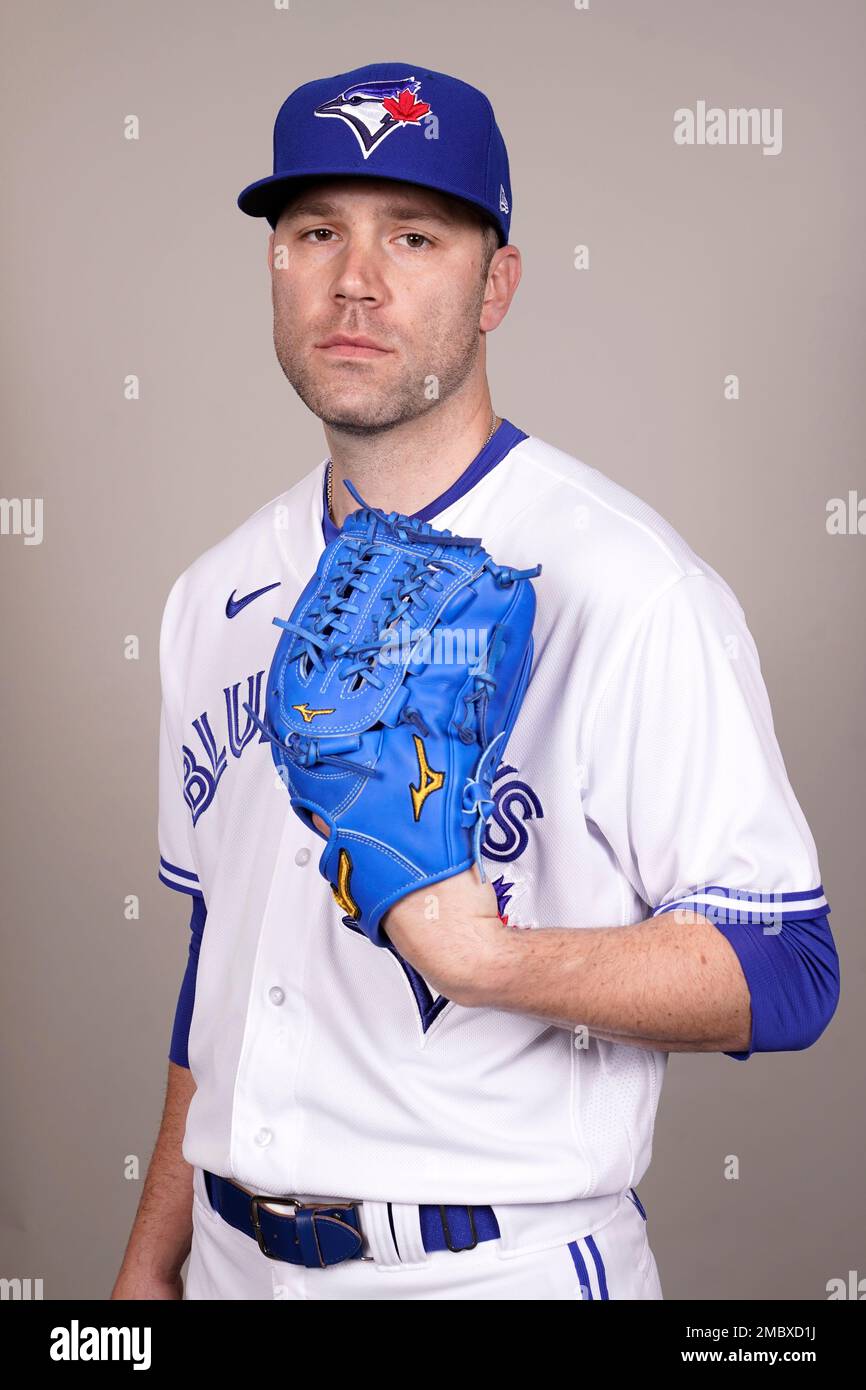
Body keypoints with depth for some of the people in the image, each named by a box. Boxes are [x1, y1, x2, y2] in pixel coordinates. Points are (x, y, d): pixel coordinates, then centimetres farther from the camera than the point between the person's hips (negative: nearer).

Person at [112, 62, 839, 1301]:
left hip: (502, 1264, -5)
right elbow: (216, 960, 12)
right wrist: (150, 1263, 12)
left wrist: (490, 957, -31)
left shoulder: (625, 586, -16)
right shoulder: (220, 597, 4)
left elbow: (785, 975, -16)